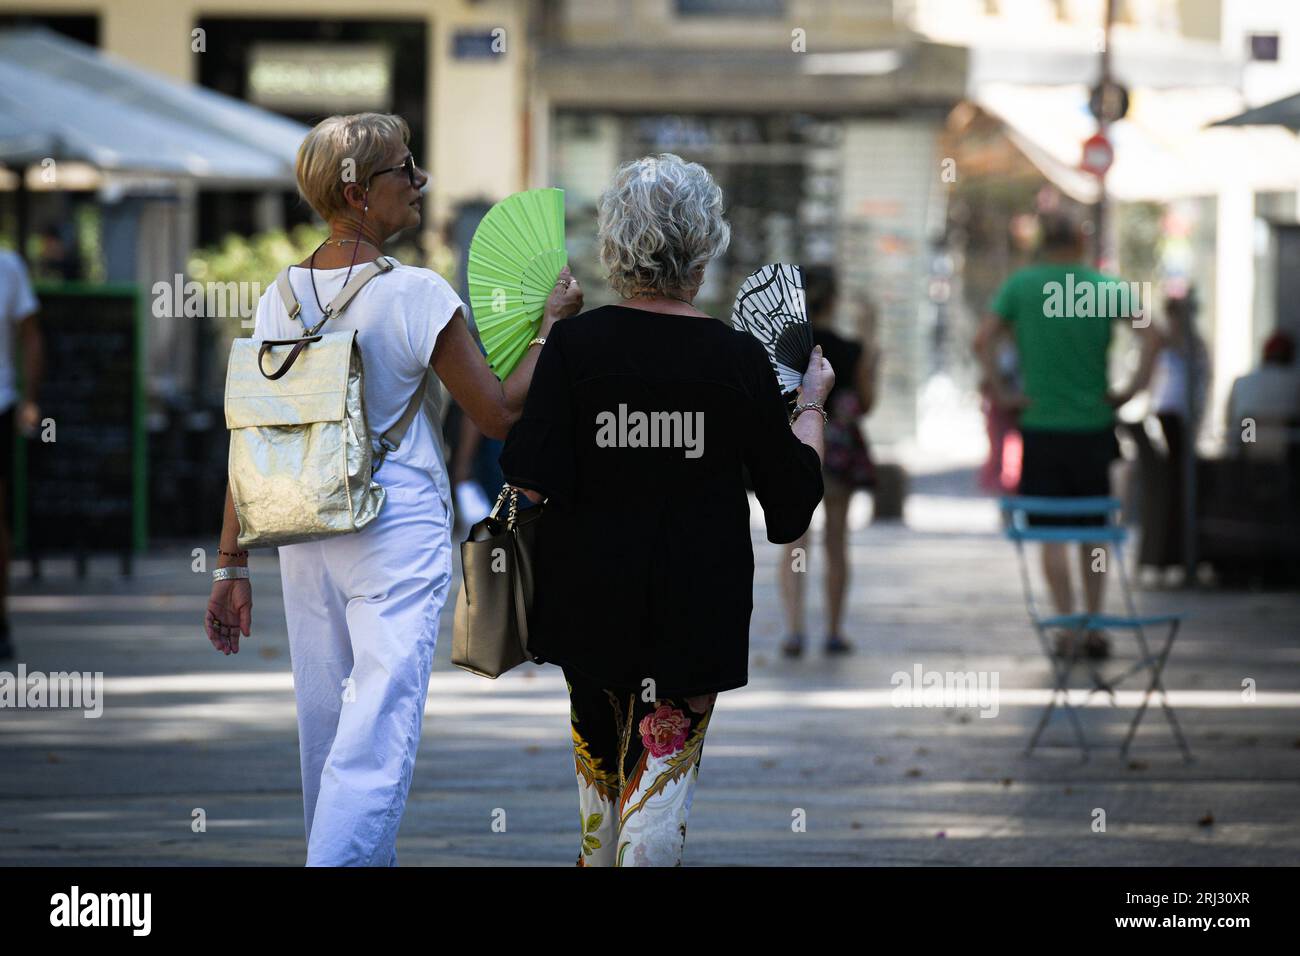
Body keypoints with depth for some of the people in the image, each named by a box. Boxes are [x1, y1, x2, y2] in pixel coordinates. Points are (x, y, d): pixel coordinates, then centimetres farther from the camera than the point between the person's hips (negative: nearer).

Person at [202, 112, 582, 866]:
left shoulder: (281, 297, 4)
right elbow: (500, 413, -8)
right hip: (399, 534, -6)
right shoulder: (416, 295, -12)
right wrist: (552, 323, 5)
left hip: (302, 537, 6)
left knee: (328, 732, 15)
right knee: (379, 733, -8)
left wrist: (232, 566, 11)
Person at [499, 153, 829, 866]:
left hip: (589, 592, 2)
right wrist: (812, 405, 17)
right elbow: (794, 492, -1)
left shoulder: (574, 345, -10)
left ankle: (598, 857, 40)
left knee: (599, 746, 23)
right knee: (665, 756, 1)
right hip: (695, 605, -2)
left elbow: (534, 482, -13)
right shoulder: (738, 359, -9)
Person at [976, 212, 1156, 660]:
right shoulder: (1105, 287, -1)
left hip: (1040, 425, -1)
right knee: (1093, 530, 13)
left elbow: (983, 339, -10)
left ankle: (1067, 626, -5)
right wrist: (1132, 390, -5)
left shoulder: (1020, 285, 0)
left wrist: (1001, 394, -5)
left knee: (1051, 534, 3)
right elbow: (1149, 336, -12)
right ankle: (1094, 627, 13)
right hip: (1092, 423, 1)